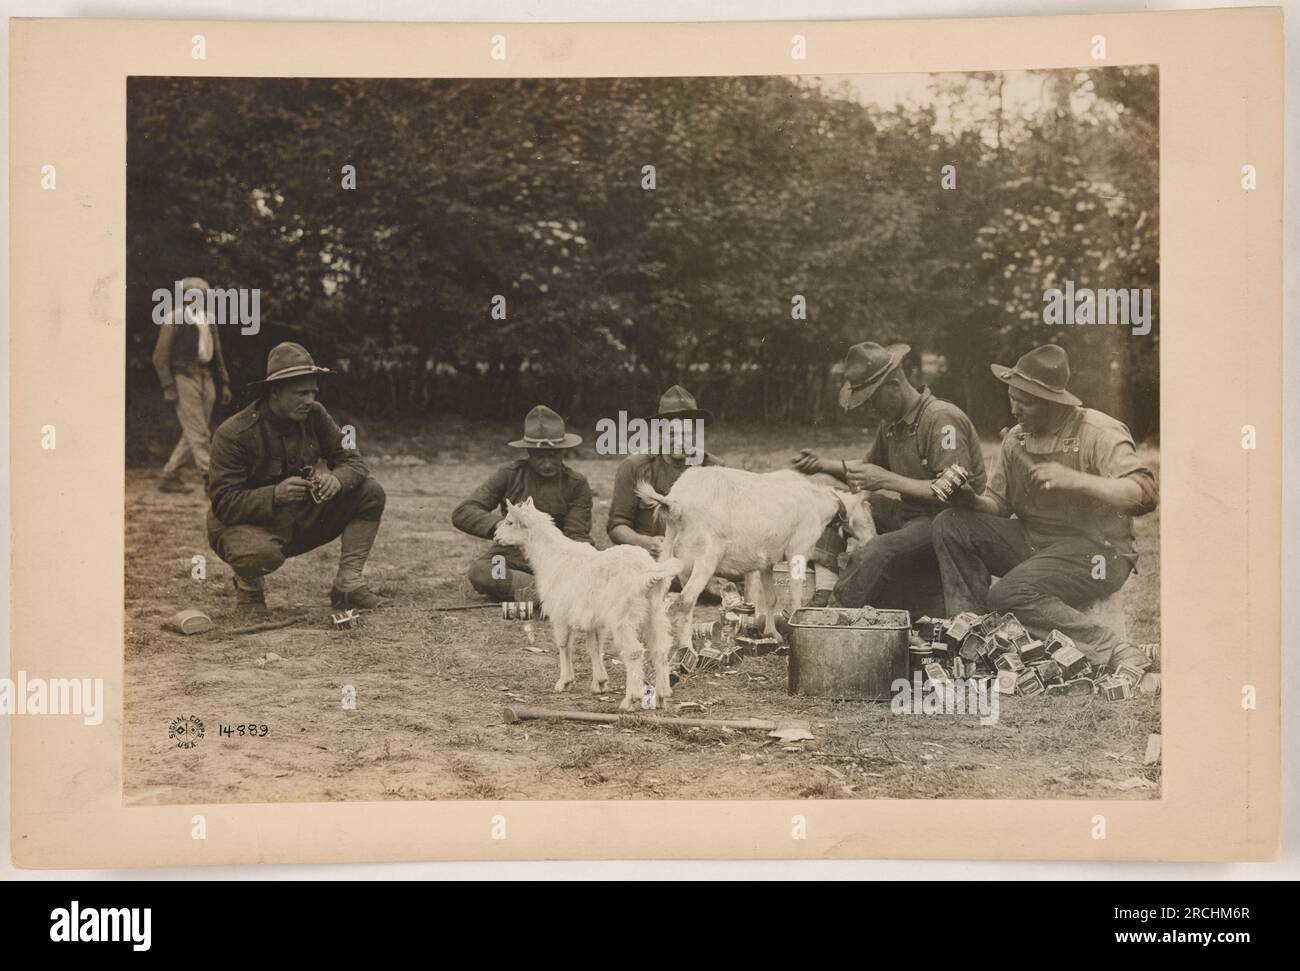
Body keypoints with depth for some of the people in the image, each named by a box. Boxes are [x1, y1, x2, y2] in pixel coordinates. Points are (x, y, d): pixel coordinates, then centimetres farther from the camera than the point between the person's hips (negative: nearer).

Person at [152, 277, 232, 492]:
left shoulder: (207, 319, 16)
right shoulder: (175, 318, -3)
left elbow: (217, 354, 22)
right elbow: (160, 356, -5)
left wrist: (225, 383, 14)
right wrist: (168, 387, -12)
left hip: (205, 377, 7)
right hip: (184, 377, -7)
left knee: (193, 433, 7)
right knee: (197, 433, -9)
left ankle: (169, 477, 16)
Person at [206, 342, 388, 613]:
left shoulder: (314, 415, -7)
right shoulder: (233, 433, -23)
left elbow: (352, 461, -5)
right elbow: (224, 503, -25)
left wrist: (336, 479, -30)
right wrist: (275, 494, -42)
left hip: (299, 521, 6)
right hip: (244, 524, -6)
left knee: (371, 493, -9)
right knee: (263, 553, -42)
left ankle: (347, 584, -8)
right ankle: (248, 584, -4)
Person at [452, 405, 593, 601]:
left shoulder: (576, 484, -1)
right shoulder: (509, 475, -3)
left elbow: (577, 535, -4)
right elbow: (462, 513, -10)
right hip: (512, 556, 0)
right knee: (478, 571, -33)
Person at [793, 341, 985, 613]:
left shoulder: (942, 419, -17)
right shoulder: (891, 422, 10)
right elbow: (870, 467, 27)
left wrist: (888, 480, -23)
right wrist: (821, 464, 8)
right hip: (909, 514, 10)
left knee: (875, 554, -34)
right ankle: (823, 593, -14)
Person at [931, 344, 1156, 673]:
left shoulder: (1100, 433, -11)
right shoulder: (1016, 439, 10)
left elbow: (1145, 494, -21)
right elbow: (998, 505, 13)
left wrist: (1076, 480, -32)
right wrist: (968, 498, -11)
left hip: (1096, 550, -7)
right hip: (1033, 543, 7)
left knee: (1009, 594, -31)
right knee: (950, 525, -11)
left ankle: (1114, 653, -21)